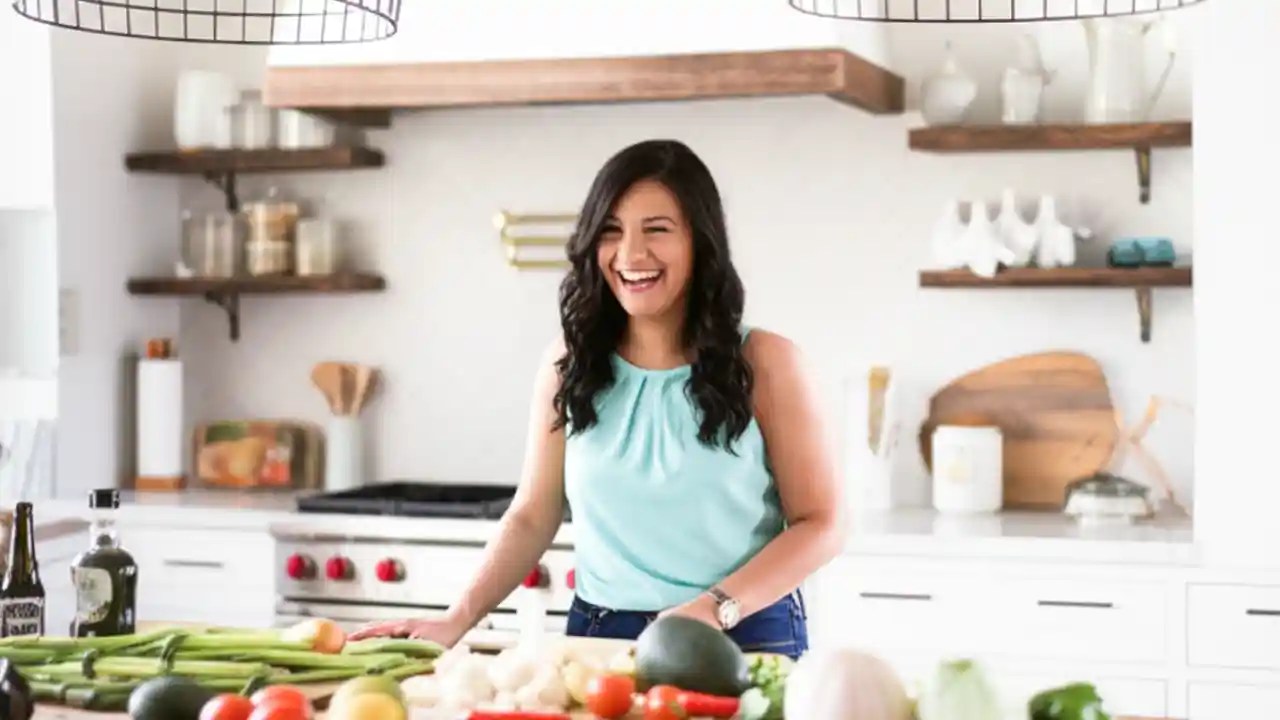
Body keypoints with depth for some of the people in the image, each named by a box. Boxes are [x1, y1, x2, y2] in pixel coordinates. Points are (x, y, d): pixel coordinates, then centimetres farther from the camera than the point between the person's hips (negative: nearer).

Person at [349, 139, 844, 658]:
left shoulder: (763, 363, -2)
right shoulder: (569, 363, 7)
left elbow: (820, 525, -3)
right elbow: (532, 517, 11)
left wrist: (715, 609, -16)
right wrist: (456, 621, -1)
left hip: (745, 643, -2)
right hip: (600, 639, 2)